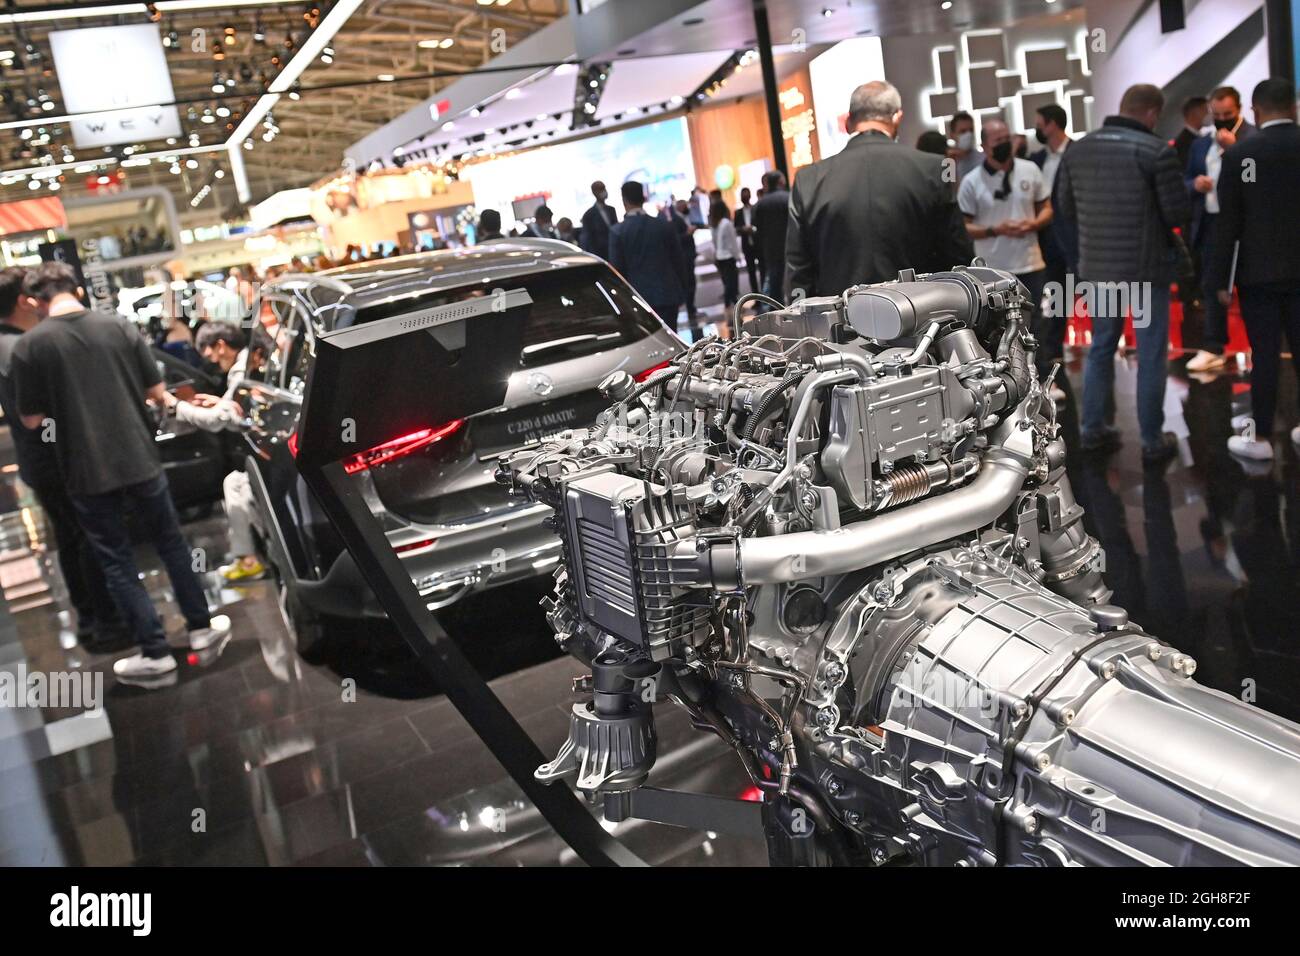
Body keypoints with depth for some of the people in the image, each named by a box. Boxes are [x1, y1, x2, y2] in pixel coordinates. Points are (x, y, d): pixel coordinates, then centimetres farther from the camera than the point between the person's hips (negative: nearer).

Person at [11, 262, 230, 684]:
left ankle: (155, 651, 15)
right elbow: (157, 391, 1)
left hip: (87, 473, -2)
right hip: (139, 460, 2)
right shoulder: (118, 326, -3)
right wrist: (168, 402, 22)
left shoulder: (30, 345, -9)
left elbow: (31, 420, -4)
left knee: (117, 562, 10)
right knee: (171, 543, 19)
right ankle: (201, 626, 28)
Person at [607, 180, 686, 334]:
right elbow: (677, 261, 9)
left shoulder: (617, 231, -5)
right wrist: (677, 292, 19)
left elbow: (617, 269, -4)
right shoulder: (663, 226, 3)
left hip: (638, 298, -2)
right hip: (668, 296, 3)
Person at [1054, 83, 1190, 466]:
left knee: (1101, 347, 19)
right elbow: (1177, 212, -12)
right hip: (1146, 266, -5)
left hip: (1096, 264, 5)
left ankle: (1093, 429, 24)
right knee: (1151, 355, 5)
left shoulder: (1078, 149, 1)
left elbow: (1065, 205, 8)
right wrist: (1155, 218, 10)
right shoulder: (1157, 151, -14)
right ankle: (1153, 441, 12)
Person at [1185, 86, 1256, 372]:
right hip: (1210, 223, 5)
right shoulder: (1200, 144, 13)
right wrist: (1195, 184, -6)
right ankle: (1212, 348, 14)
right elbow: (1185, 181, 16)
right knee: (1212, 286, 8)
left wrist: (1233, 146, -20)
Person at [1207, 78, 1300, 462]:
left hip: (1259, 271, -3)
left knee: (1264, 354, 0)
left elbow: (1228, 222, -8)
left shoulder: (1238, 154, -7)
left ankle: (1261, 438, 6)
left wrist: (1220, 279, -4)